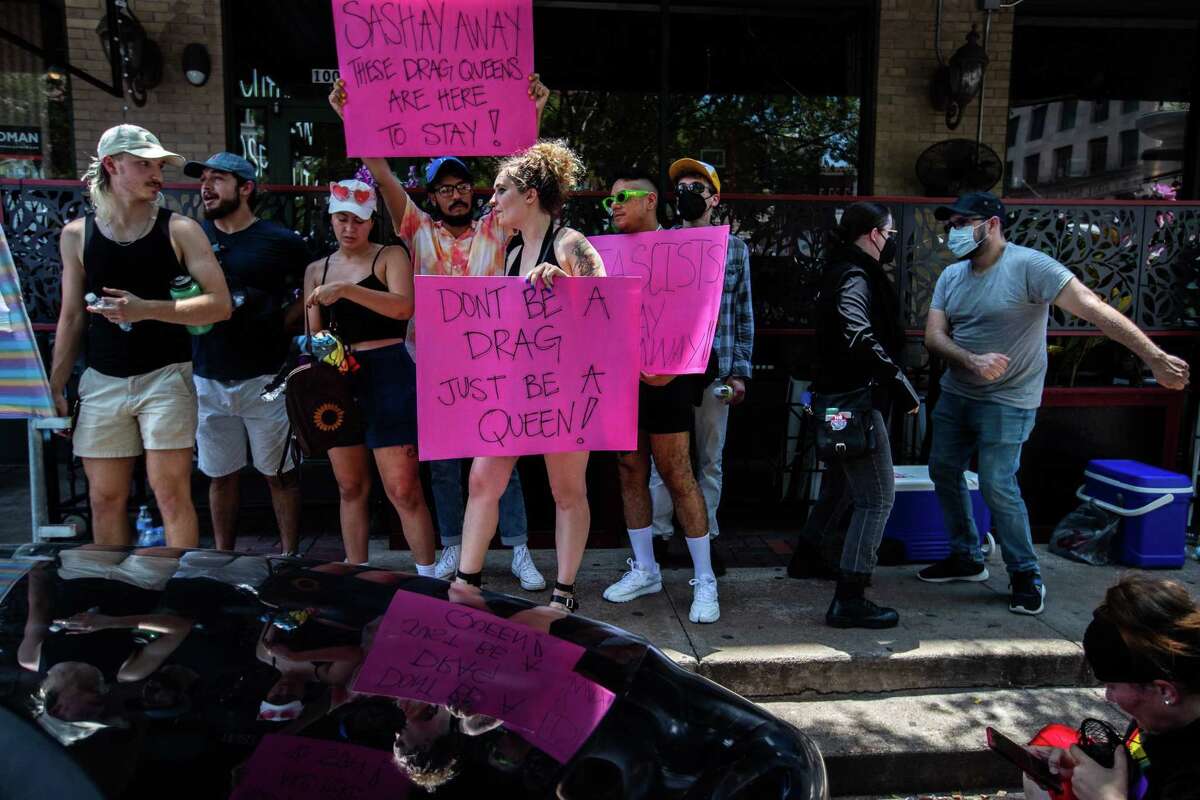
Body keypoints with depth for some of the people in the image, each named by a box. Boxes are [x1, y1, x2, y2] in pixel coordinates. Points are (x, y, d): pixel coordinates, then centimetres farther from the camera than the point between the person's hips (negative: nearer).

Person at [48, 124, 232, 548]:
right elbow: (71, 317, 11)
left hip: (165, 377, -3)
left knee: (171, 492, -3)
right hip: (101, 382, 3)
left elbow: (220, 304, -10)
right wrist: (55, 386, 8)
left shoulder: (179, 229, -3)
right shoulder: (76, 234, 5)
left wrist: (145, 309, -20)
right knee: (105, 499, 9)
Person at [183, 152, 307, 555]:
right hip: (207, 379, 3)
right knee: (220, 474, 14)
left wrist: (281, 324, -3)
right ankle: (223, 558, 28)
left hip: (265, 378, -3)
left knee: (279, 473, 6)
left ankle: (290, 555, 19)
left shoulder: (281, 241, -2)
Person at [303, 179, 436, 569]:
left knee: (403, 489, -7)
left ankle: (428, 577, 2)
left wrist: (346, 289, -26)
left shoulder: (390, 256, 1)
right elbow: (313, 335, 16)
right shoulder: (317, 269, 15)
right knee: (350, 487, 12)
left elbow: (404, 307, -18)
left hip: (387, 374, -5)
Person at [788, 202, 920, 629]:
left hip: (839, 397, 11)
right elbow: (861, 339, -31)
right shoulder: (855, 278, -16)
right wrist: (901, 384, -28)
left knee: (841, 483, 25)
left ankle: (807, 556, 42)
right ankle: (849, 600, -8)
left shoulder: (845, 273, 16)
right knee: (877, 496, -9)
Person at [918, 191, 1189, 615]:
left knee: (998, 487, -10)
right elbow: (934, 335, -4)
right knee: (943, 470, 12)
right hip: (955, 394, 7)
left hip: (1006, 402, -7)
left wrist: (1155, 356, -31)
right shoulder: (951, 276, 3)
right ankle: (966, 557, 29)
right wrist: (971, 361, -24)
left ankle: (1026, 576, 10)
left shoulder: (1028, 266, -17)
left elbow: (1094, 309, -24)